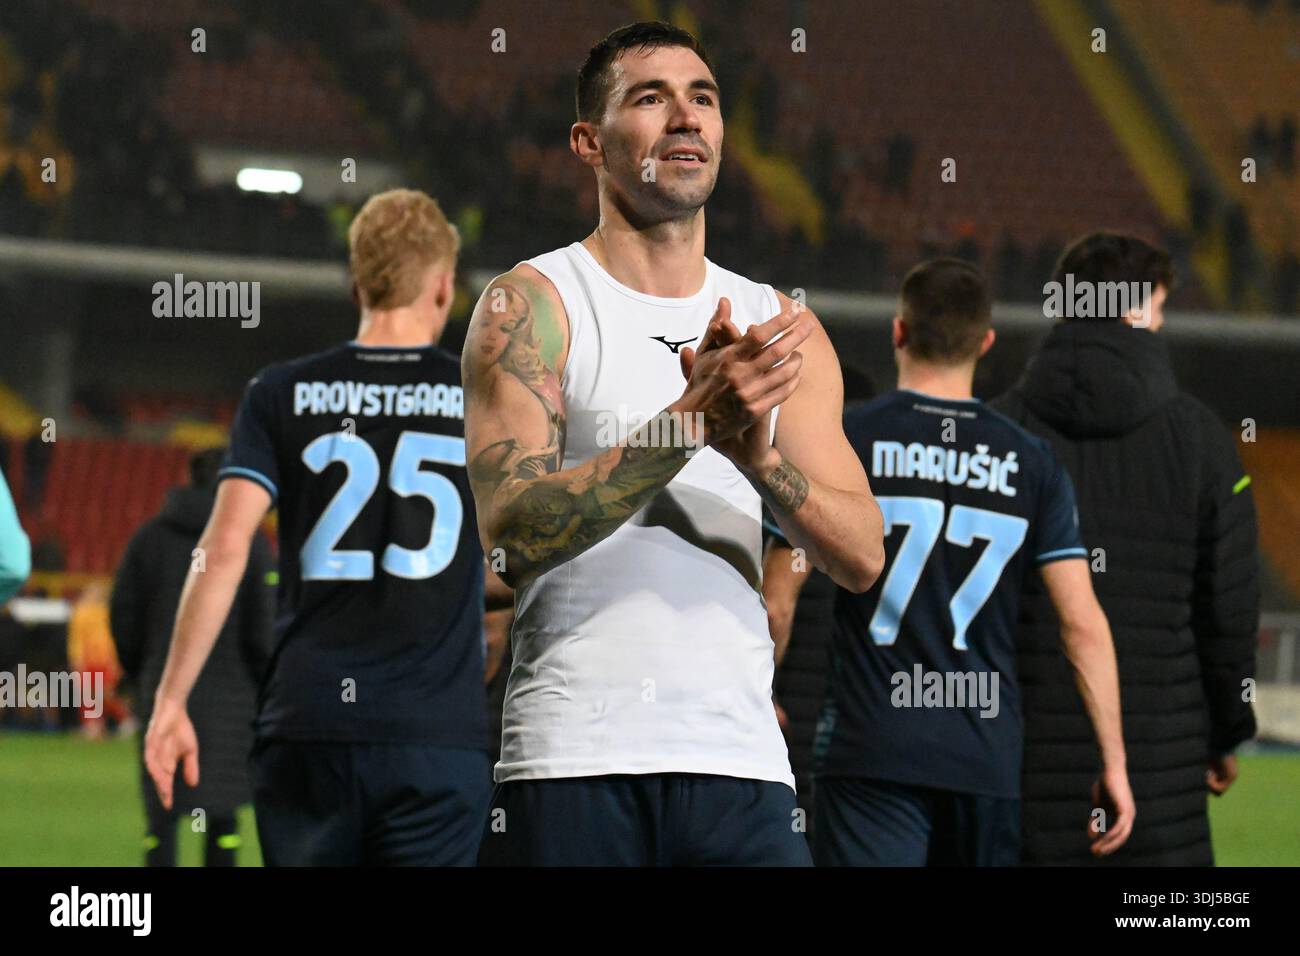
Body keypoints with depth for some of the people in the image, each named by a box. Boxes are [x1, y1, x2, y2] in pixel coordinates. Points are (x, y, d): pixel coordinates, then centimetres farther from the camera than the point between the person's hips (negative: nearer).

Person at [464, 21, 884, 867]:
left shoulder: (780, 328, 14)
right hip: (574, 757, -3)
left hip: (741, 760, 3)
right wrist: (690, 423, -19)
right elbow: (512, 534, -11)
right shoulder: (532, 305, 1)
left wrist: (761, 455, -11)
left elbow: (862, 558, 8)